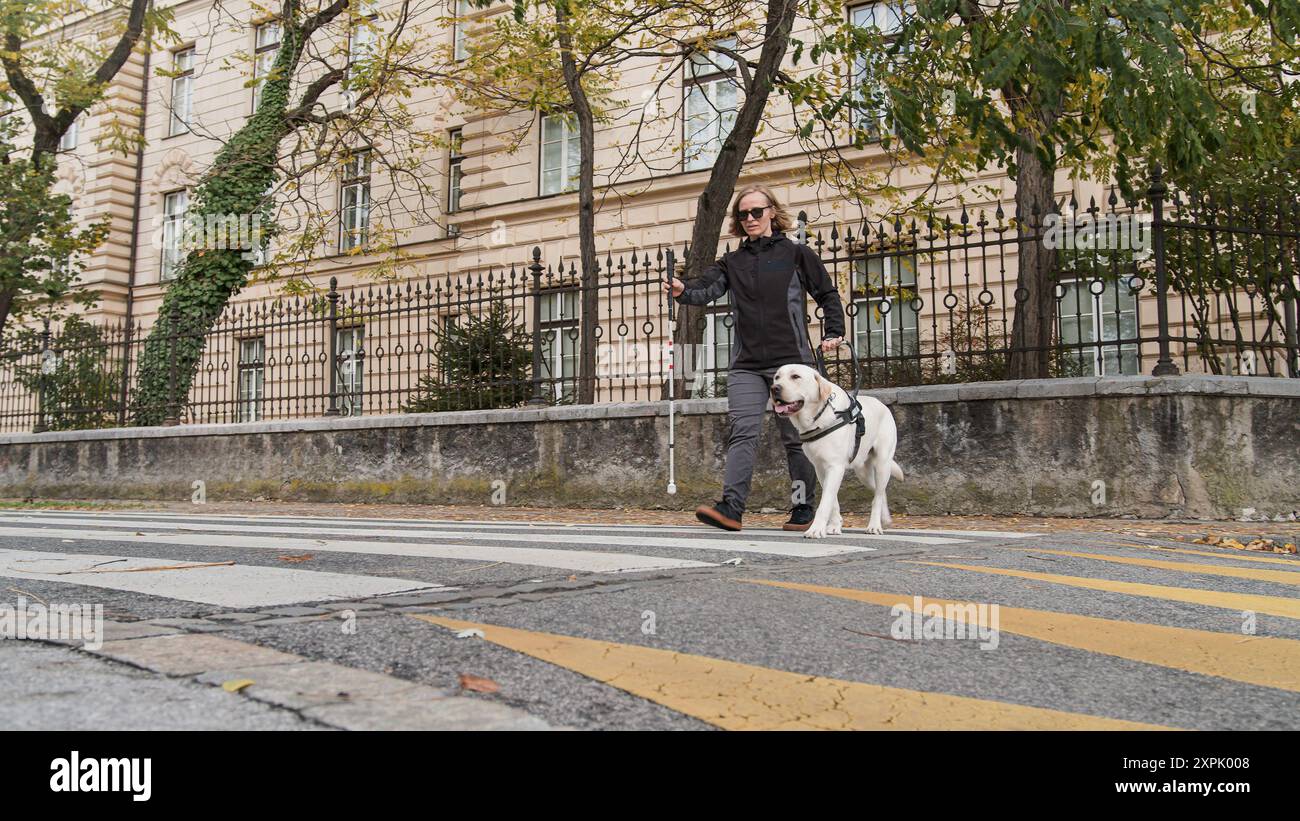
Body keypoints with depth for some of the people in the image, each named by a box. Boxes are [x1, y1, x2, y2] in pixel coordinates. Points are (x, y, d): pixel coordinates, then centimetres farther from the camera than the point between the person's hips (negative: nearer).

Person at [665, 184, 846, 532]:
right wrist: (683, 292, -25)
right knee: (743, 432, -9)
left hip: (790, 361, -2)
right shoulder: (732, 262, 12)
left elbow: (828, 294, 11)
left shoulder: (796, 253, 6)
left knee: (796, 437, 4)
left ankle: (803, 509, 12)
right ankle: (731, 507, -16)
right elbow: (708, 291, -5)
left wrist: (834, 333, 0)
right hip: (746, 365, 2)